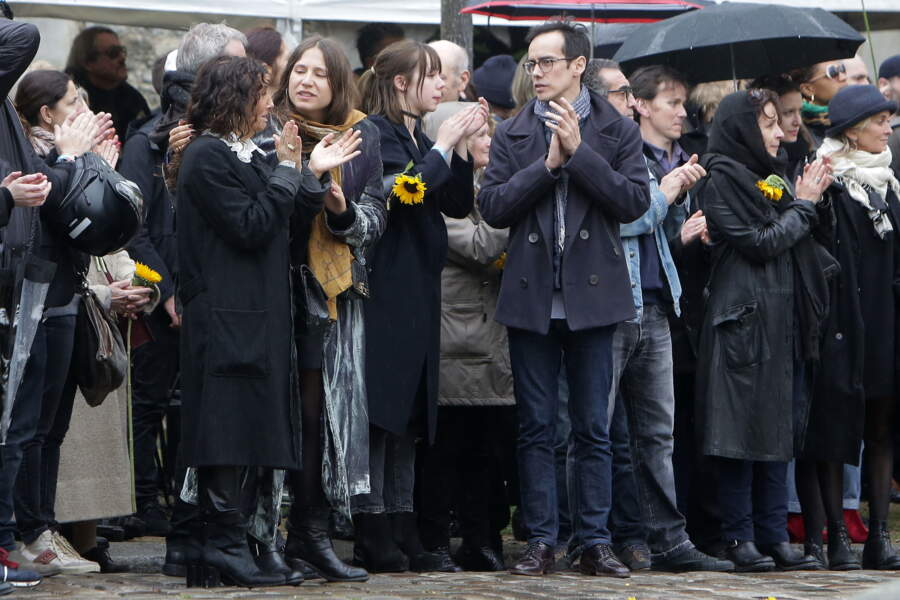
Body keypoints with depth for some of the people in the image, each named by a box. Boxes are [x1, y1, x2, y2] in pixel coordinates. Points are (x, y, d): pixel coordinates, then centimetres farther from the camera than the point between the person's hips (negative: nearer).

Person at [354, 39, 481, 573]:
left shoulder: (419, 139, 20)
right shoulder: (377, 134, -7)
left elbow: (458, 204, 15)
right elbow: (406, 190, -21)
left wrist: (461, 147, 4)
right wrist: (444, 145, -12)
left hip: (417, 294, 9)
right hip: (385, 290, -9)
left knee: (408, 414, 9)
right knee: (380, 411, -9)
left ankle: (404, 536, 11)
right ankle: (374, 539, -8)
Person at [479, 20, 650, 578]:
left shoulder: (617, 131, 3)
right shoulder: (514, 134, 7)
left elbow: (634, 200, -9)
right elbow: (492, 206, -2)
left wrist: (579, 152, -15)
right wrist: (547, 163, -12)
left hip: (592, 296, -1)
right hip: (532, 298, 1)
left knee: (593, 428, 4)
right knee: (537, 428, 5)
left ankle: (595, 541, 9)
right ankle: (541, 541, 10)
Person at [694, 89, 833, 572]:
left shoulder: (771, 176, 19)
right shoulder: (722, 178, -6)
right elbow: (758, 243, -13)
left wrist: (808, 202, 4)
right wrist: (803, 207, -2)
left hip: (784, 316, 8)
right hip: (744, 318, -8)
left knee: (780, 428, 7)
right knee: (744, 427, -6)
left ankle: (774, 536, 10)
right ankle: (739, 537, -2)